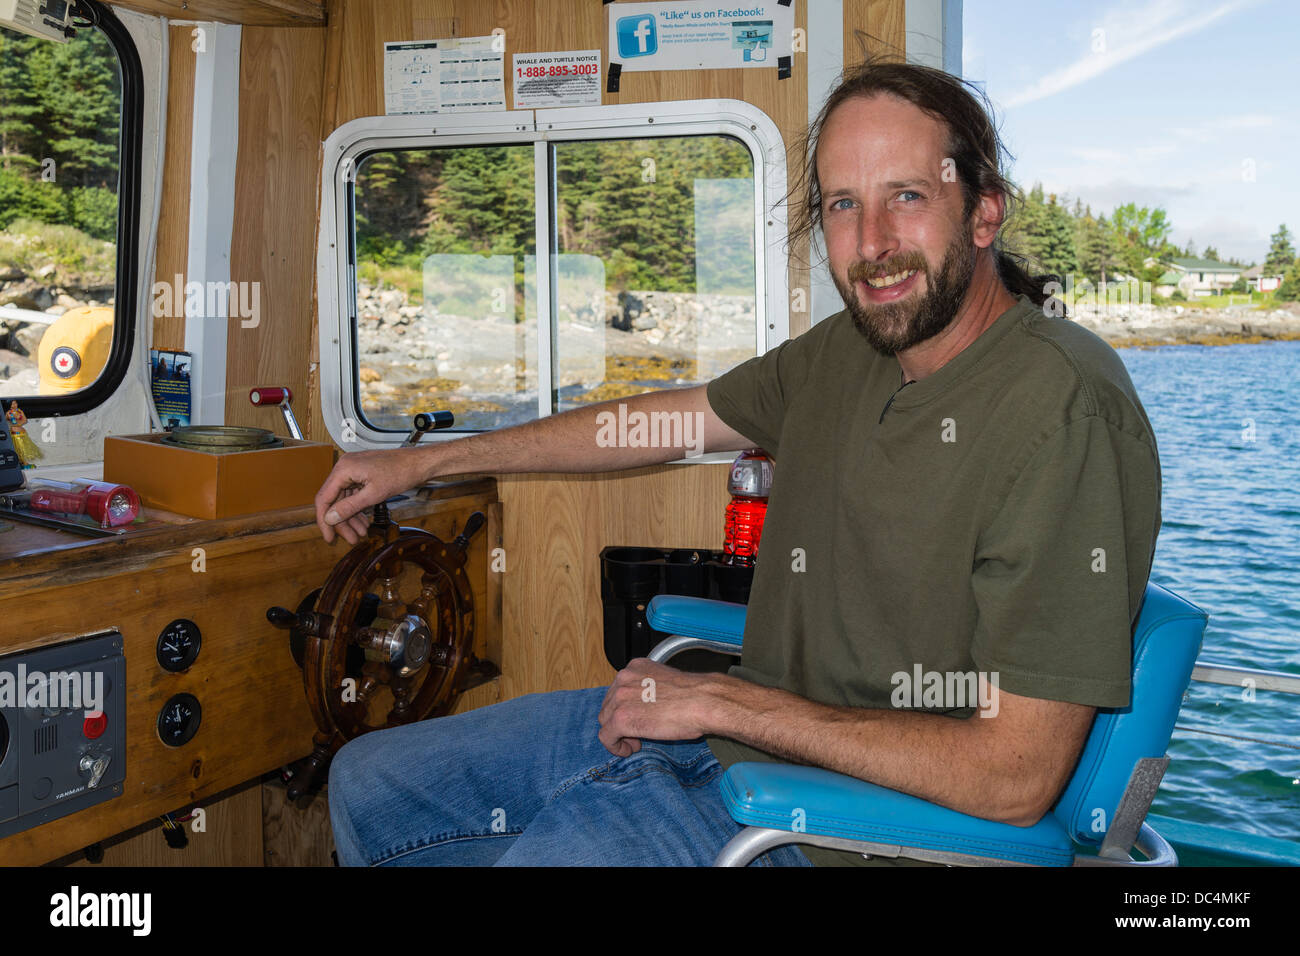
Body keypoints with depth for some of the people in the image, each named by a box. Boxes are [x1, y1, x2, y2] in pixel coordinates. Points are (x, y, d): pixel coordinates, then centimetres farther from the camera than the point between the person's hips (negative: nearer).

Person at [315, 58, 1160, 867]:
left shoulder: (1066, 411, -24)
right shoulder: (851, 348, 1)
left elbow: (1015, 778, -25)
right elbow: (663, 419, 14)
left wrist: (722, 701, -18)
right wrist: (423, 462, 20)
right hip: (732, 725, 8)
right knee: (367, 783, 12)